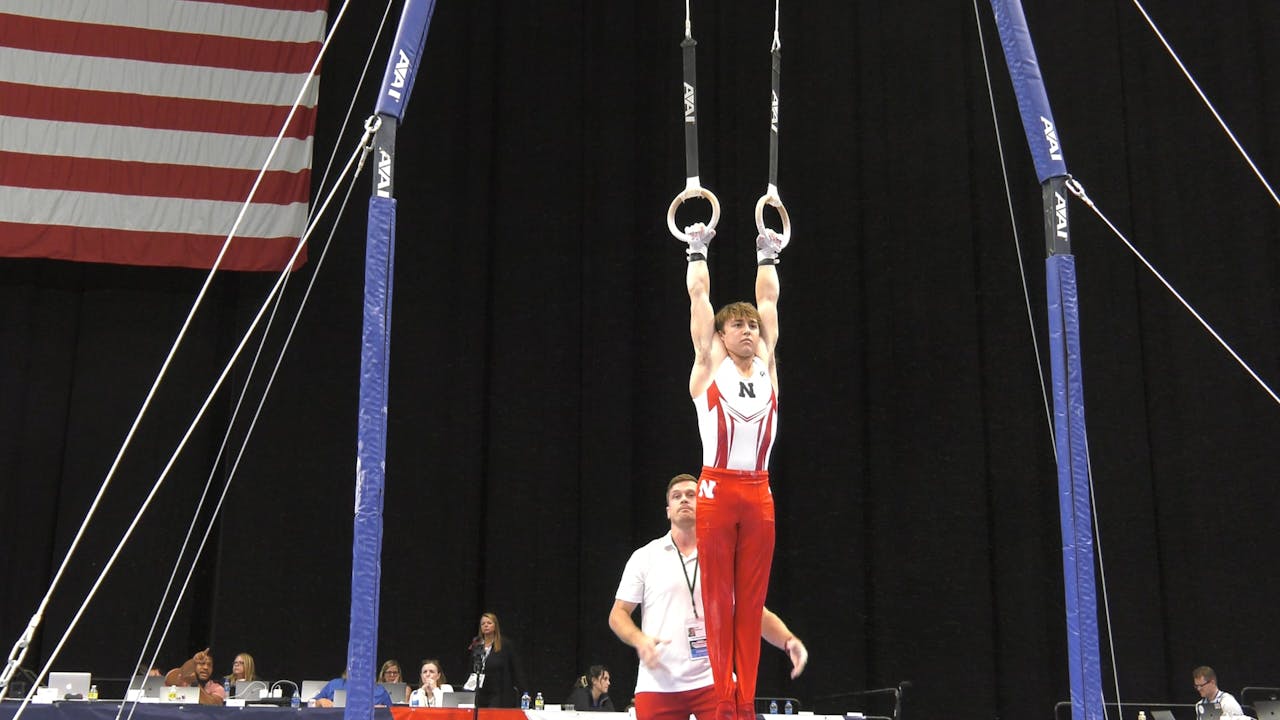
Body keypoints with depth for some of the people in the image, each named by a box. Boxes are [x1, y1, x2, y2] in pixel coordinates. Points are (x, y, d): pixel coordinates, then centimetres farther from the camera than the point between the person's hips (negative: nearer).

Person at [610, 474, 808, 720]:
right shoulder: (644, 557, 7)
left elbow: (758, 614, 7)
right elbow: (618, 613, 8)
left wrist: (789, 640, -13)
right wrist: (639, 639, -14)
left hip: (713, 680, 0)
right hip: (657, 685, 0)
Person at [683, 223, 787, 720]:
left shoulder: (766, 365, 16)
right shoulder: (710, 365, 8)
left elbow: (769, 300, 22)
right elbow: (699, 295, 12)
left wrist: (768, 256, 31)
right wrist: (698, 251, 21)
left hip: (759, 494, 3)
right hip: (718, 489, -3)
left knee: (751, 600, 4)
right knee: (717, 597, -1)